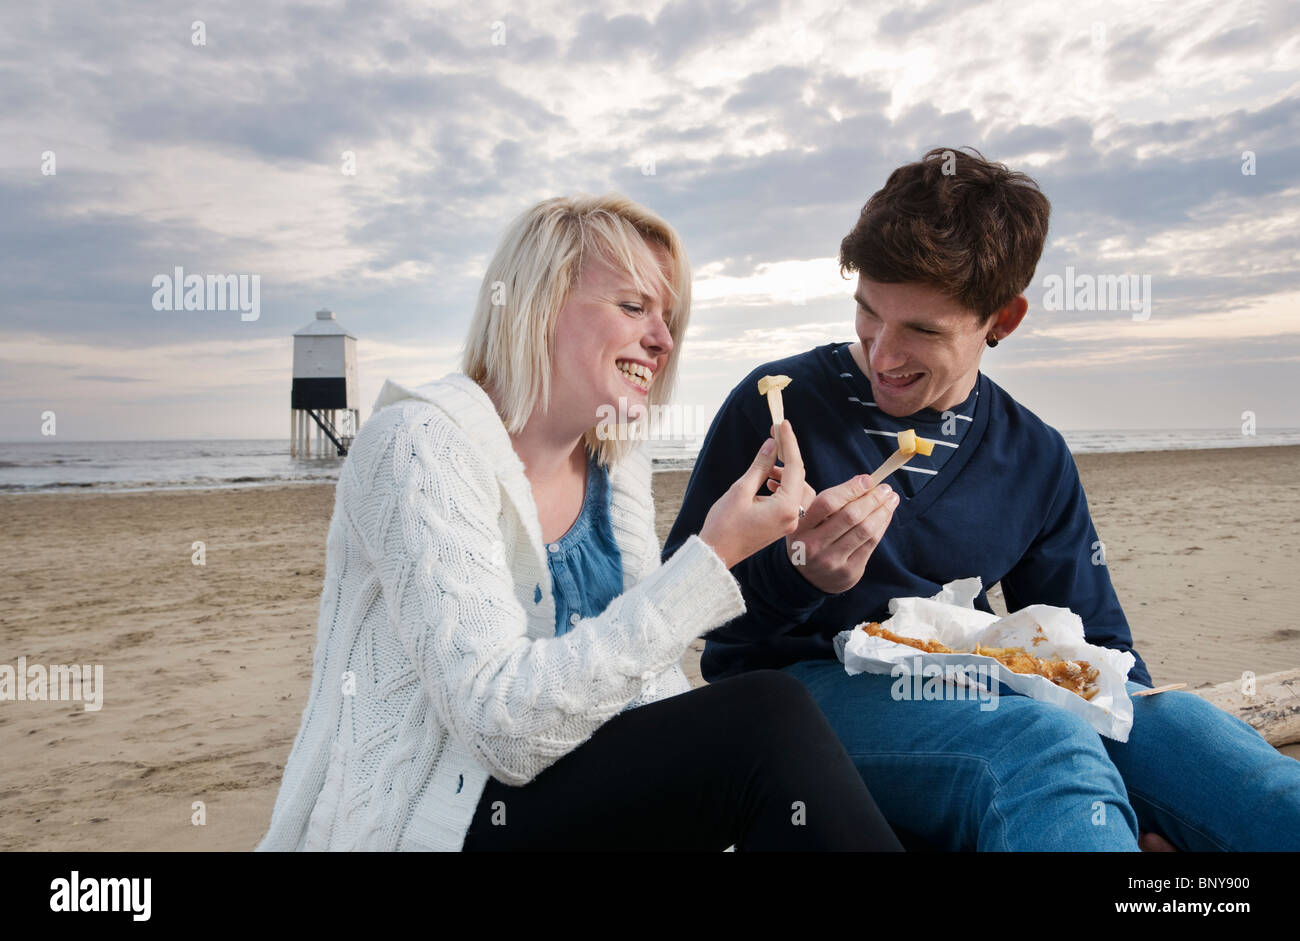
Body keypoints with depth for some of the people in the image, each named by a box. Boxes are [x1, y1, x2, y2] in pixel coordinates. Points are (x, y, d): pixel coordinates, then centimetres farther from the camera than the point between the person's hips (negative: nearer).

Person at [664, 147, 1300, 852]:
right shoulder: (774, 405, -5)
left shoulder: (1037, 459, 8)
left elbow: (1095, 643, 13)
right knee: (1047, 745, -33)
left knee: (1171, 719, -26)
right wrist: (794, 572, -26)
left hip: (970, 699, 5)